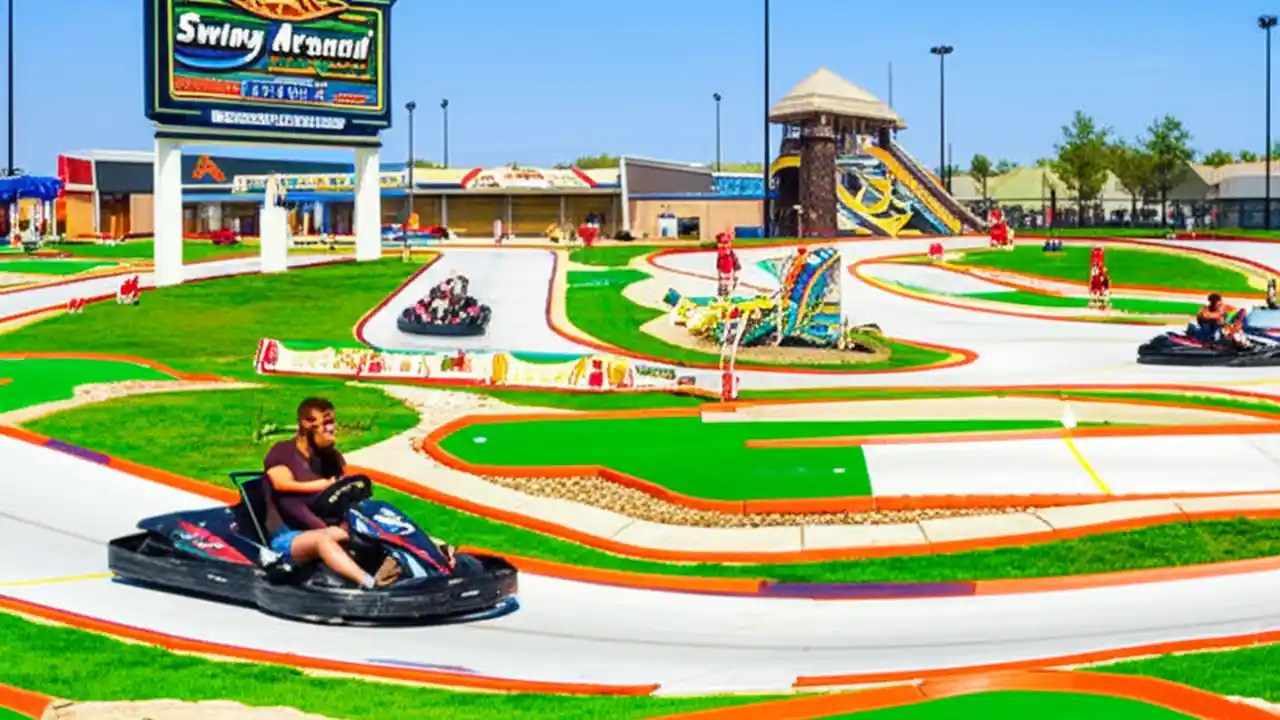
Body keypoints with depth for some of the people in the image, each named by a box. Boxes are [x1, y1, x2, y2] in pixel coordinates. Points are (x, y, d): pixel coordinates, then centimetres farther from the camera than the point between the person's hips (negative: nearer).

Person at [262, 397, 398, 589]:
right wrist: (327, 530, -24)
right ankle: (370, 583, -62)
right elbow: (290, 503, -18)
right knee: (323, 539, -37)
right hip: (288, 538, -6)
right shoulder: (281, 454, -5)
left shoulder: (332, 456, 14)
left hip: (326, 529, 6)